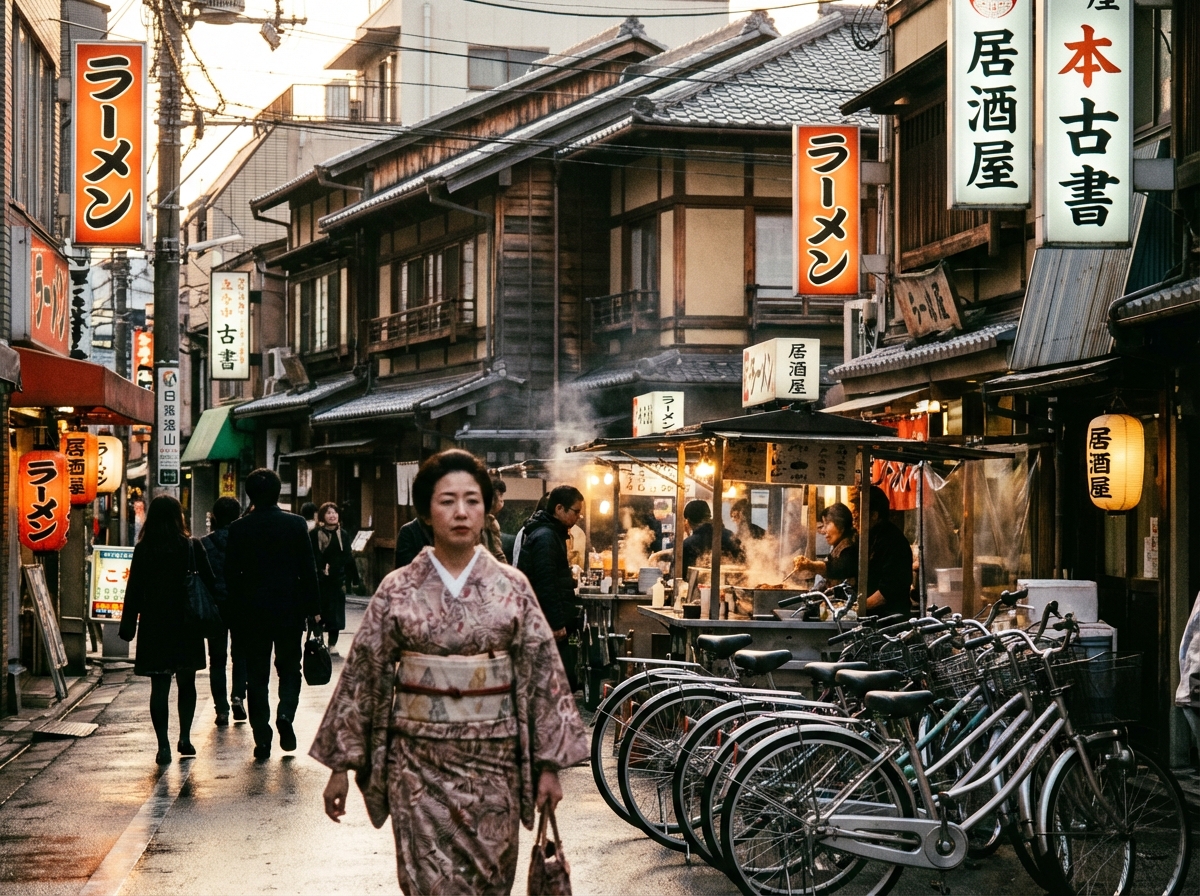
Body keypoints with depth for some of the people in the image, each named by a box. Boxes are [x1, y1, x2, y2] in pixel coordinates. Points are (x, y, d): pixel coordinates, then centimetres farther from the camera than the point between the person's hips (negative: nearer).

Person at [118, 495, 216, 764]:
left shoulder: (143, 550, -3)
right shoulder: (192, 547, -4)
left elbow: (134, 589, -3)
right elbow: (209, 584, -3)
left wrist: (128, 626, 3)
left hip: (154, 626, 0)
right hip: (187, 627, 0)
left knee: (159, 687, 2)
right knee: (187, 683, 16)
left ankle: (163, 745, -6)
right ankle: (185, 738, 13)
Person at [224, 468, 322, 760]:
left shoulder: (238, 528, -3)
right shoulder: (296, 524, -5)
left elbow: (231, 575, 0)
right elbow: (308, 569, -3)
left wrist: (236, 613, 11)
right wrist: (314, 608, 4)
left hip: (252, 611, 0)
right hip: (290, 608, 0)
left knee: (257, 674, 7)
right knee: (289, 668, 15)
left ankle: (262, 738, 5)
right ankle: (285, 714, -10)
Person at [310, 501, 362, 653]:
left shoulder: (343, 535, 7)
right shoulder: (314, 535, -2)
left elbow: (348, 559, 8)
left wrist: (353, 579, 6)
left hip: (337, 579, 3)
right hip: (319, 580, -2)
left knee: (336, 612, 4)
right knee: (319, 611, -2)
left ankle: (332, 644, 13)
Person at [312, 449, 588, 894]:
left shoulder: (512, 587, 0)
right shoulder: (398, 589, -1)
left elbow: (542, 673, 1)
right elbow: (362, 674, 1)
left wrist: (549, 764, -2)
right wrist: (342, 764, 0)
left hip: (493, 762, 1)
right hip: (420, 763, -1)